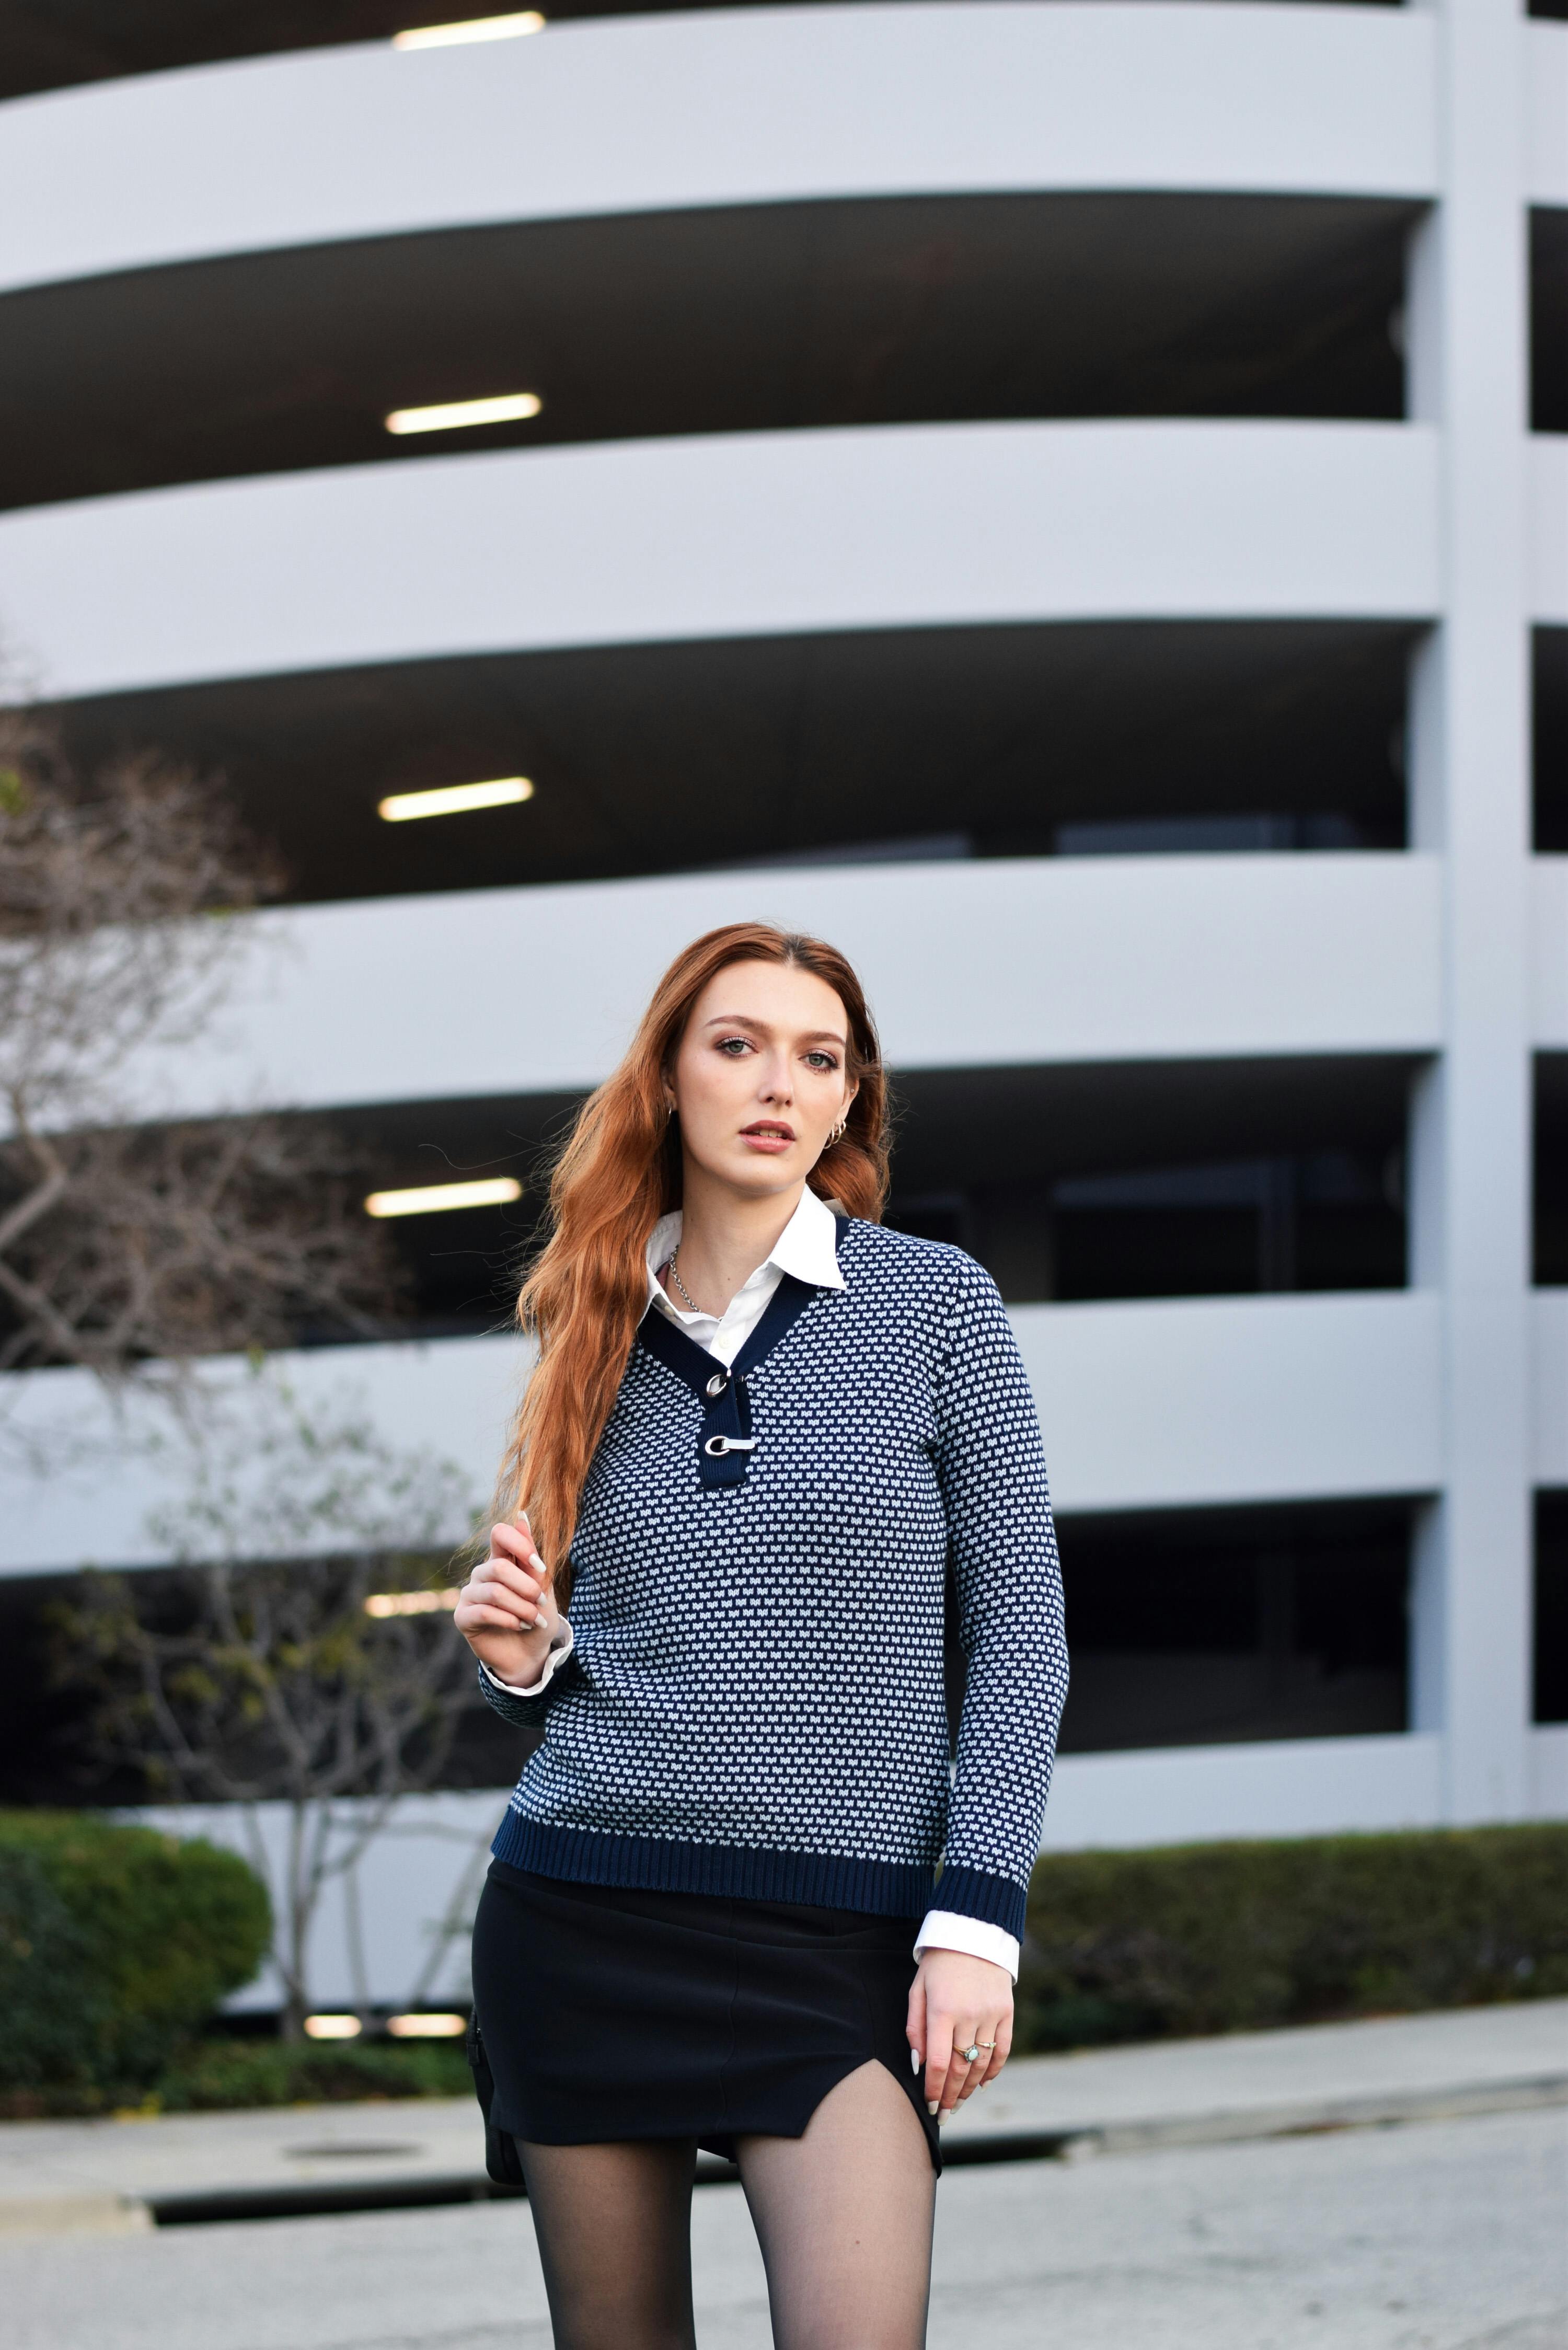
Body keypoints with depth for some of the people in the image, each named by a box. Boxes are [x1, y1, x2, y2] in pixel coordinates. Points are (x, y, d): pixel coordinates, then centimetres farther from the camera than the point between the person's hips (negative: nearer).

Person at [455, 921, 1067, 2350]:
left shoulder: (933, 1303, 1)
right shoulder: (602, 1334, 11)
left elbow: (1017, 1627, -1)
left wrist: (976, 1919, -10)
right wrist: (525, 1664, -3)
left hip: (835, 1939, -3)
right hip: (580, 1917, 3)